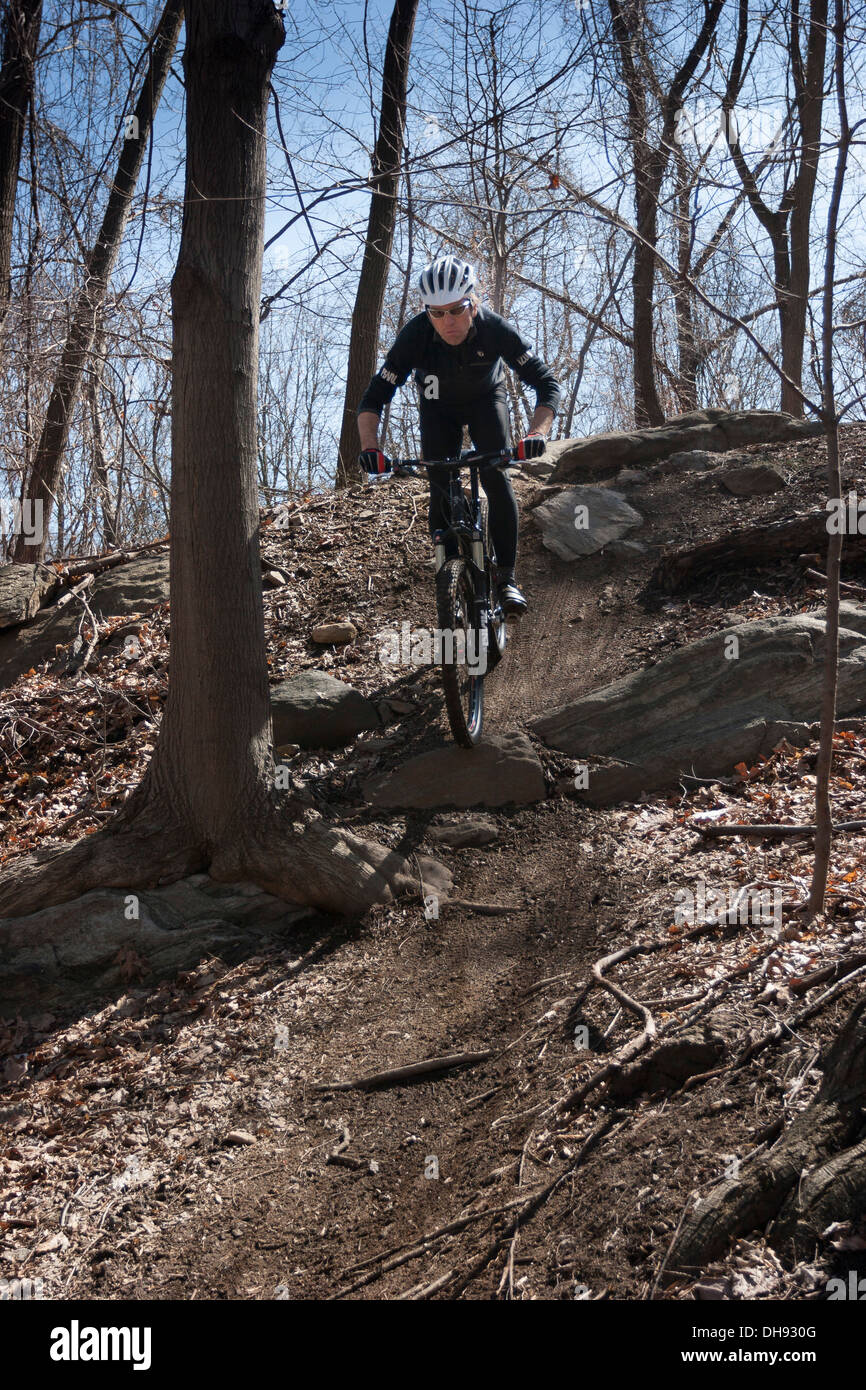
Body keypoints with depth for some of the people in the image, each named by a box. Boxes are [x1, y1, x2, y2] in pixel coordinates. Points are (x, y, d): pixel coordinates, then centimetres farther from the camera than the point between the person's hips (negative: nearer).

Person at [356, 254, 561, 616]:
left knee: (495, 477, -20)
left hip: (486, 400, -1)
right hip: (439, 408, 1)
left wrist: (537, 431, -51)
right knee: (440, 490, -11)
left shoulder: (495, 328, -34)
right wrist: (369, 446, -49)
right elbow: (374, 398, -30)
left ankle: (506, 575, -13)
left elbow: (547, 383, -32)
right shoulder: (415, 335, -33)